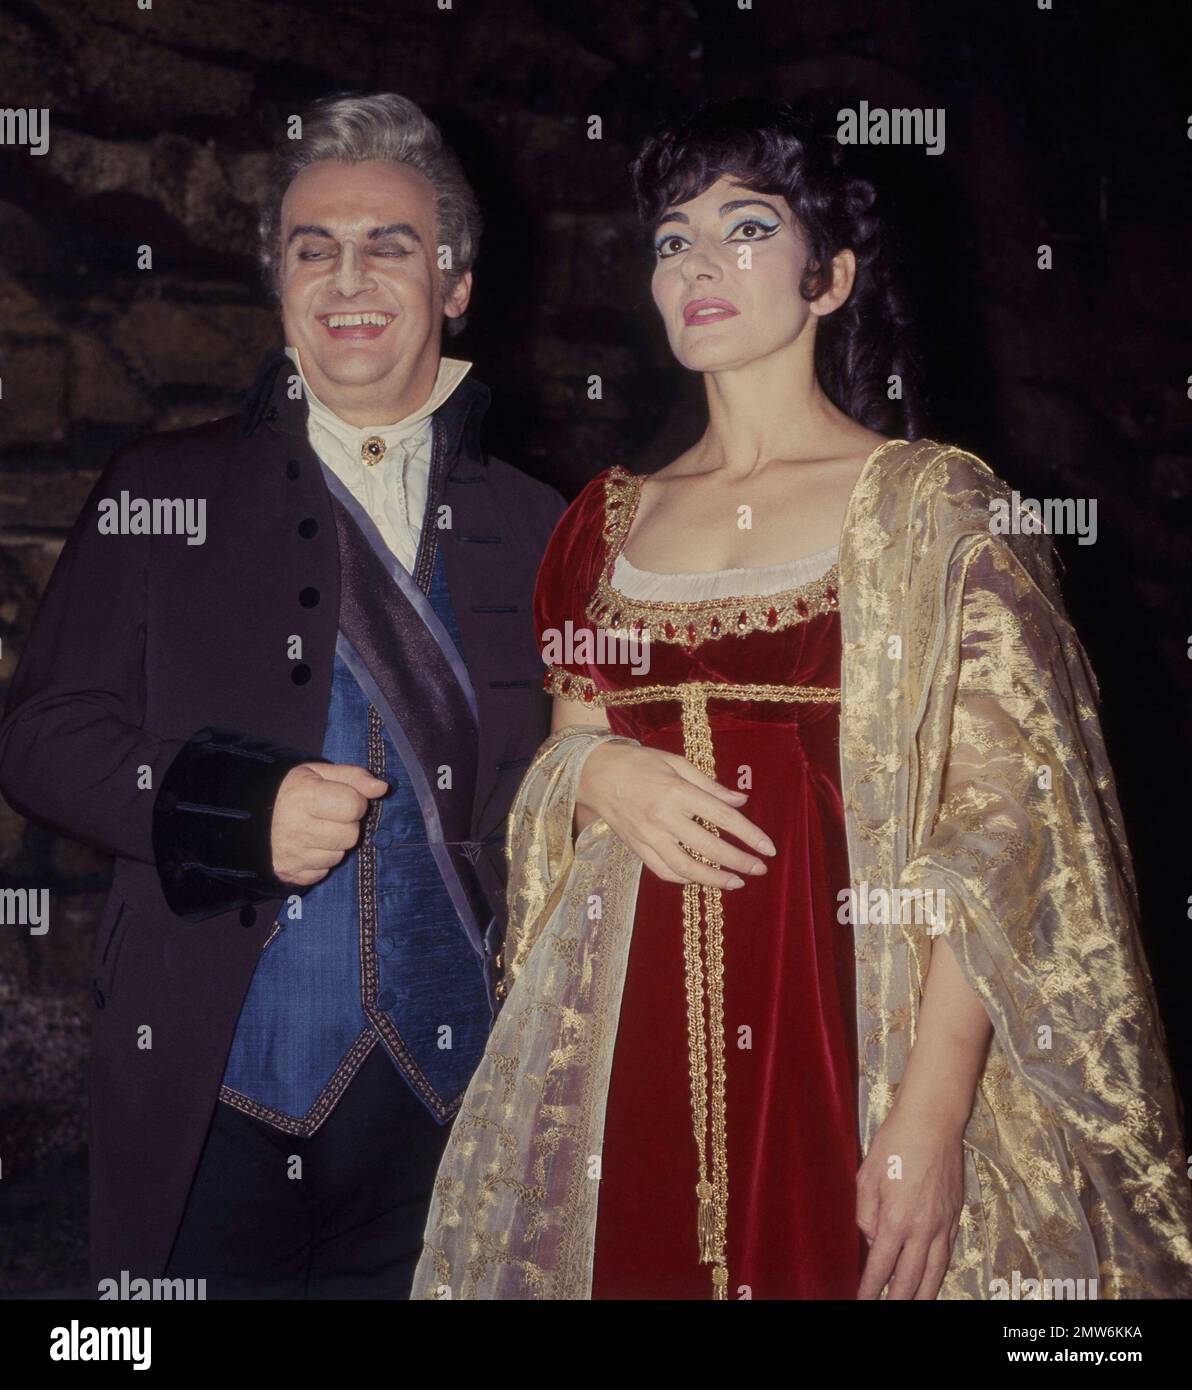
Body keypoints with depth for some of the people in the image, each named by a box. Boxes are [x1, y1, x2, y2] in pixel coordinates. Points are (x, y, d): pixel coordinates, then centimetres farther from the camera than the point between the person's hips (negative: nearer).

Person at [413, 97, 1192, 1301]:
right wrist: (598, 773, -6)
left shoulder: (932, 507, -2)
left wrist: (932, 1113, -20)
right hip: (638, 1049, 4)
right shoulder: (617, 520, 11)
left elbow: (998, 820, -9)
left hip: (856, 1029, -3)